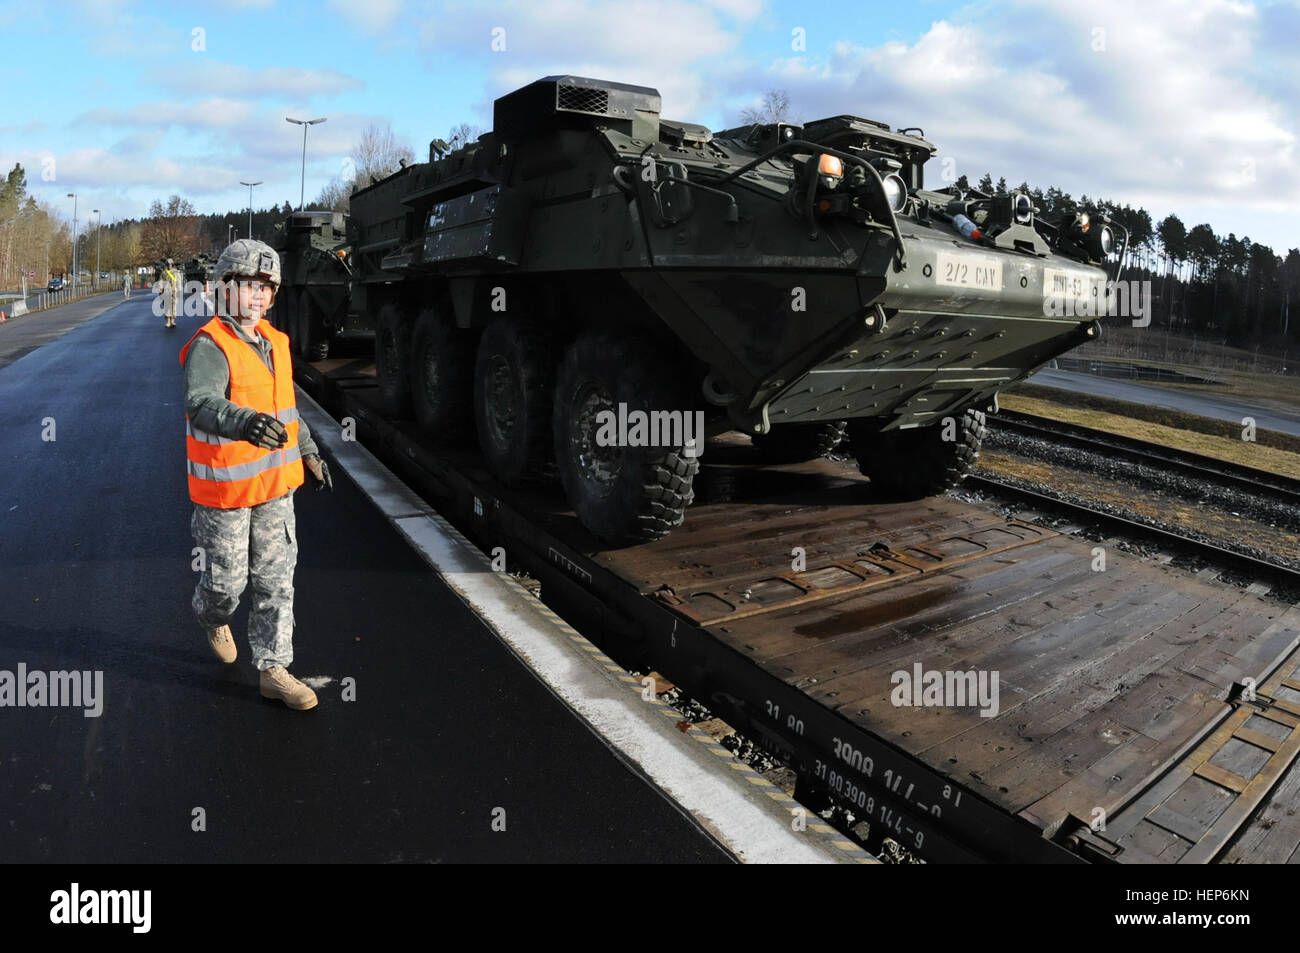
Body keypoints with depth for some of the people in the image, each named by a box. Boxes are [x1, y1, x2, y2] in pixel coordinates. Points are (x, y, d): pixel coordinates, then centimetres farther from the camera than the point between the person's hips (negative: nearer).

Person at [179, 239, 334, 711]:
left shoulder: (274, 342, 6)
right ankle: (212, 618, 46)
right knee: (228, 579, 10)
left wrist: (308, 451, 21)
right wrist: (244, 422, -56)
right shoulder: (208, 347, -17)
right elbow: (201, 404, -36)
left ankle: (273, 669, 20)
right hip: (225, 491, -6)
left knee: (276, 579, 9)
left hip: (275, 485, 6)